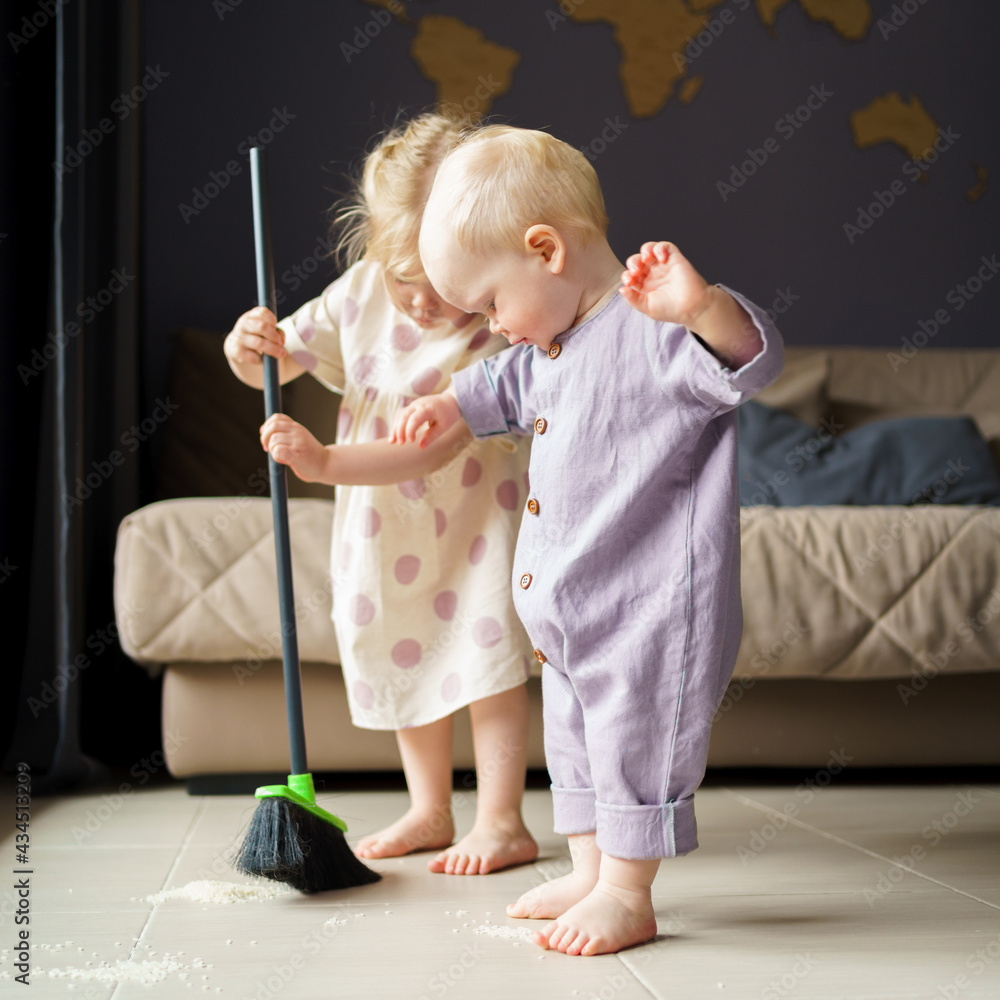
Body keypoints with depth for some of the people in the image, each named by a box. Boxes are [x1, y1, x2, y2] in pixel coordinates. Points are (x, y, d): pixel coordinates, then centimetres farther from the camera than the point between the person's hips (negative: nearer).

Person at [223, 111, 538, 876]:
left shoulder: (496, 335, -28)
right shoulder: (362, 293, -10)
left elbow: (432, 451, -36)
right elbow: (278, 365, -1)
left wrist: (326, 461, -44)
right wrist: (250, 348, -25)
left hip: (471, 520, -6)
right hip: (381, 526, 6)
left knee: (483, 650, -3)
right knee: (401, 658, 13)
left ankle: (501, 822, 9)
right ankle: (429, 812, 28)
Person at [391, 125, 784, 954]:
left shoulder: (657, 331, -19)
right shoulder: (550, 343, 11)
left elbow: (752, 359, -35)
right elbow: (508, 387, 33)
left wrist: (702, 305, -51)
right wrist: (452, 406, 33)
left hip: (650, 608, -10)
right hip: (564, 612, 10)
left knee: (634, 738, 1)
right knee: (573, 733, 19)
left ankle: (627, 895, 15)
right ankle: (590, 874, 33)